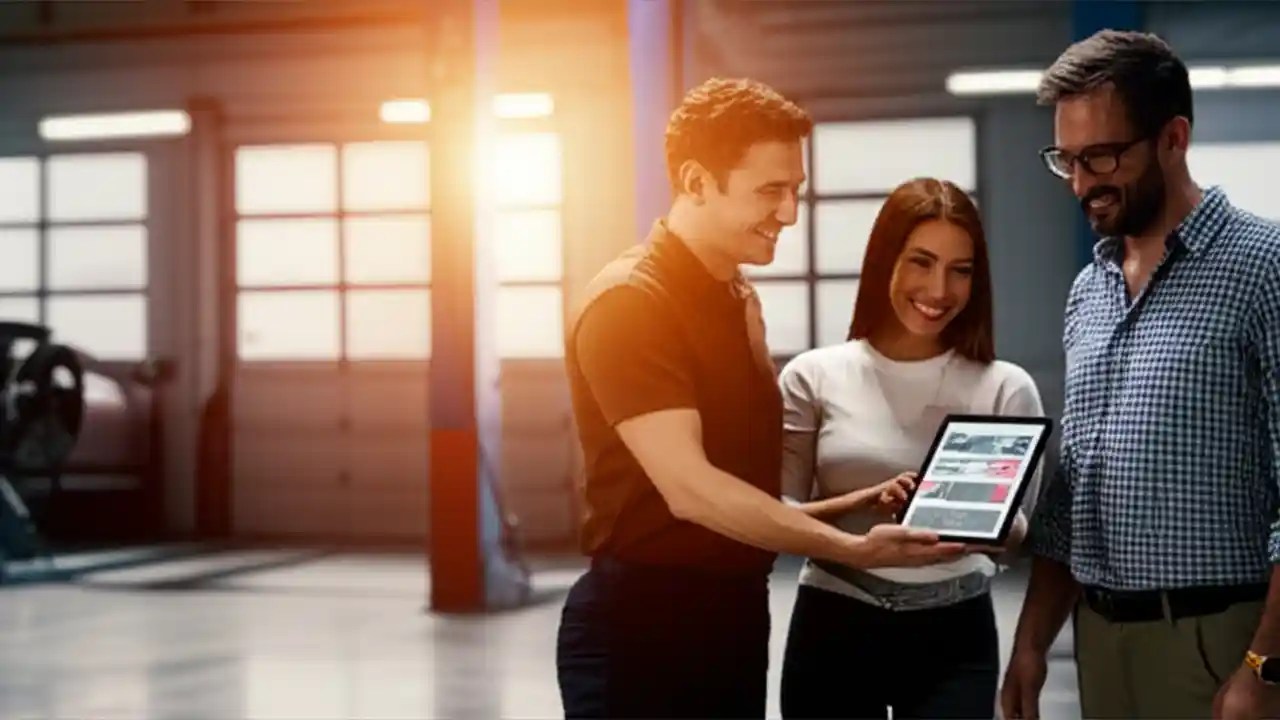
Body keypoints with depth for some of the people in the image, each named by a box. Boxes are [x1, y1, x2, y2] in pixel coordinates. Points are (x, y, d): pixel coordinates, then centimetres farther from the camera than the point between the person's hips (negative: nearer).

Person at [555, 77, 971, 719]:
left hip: (735, 616, 8)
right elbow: (689, 488, -23)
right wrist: (853, 549, -27)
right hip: (641, 627, -8)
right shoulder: (627, 302, -15)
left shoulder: (738, 299, 13)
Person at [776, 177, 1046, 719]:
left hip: (954, 638, 0)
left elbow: (1021, 543, 2)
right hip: (833, 632, 0)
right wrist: (861, 504, -19)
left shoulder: (1005, 387, 1)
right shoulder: (814, 377, -1)